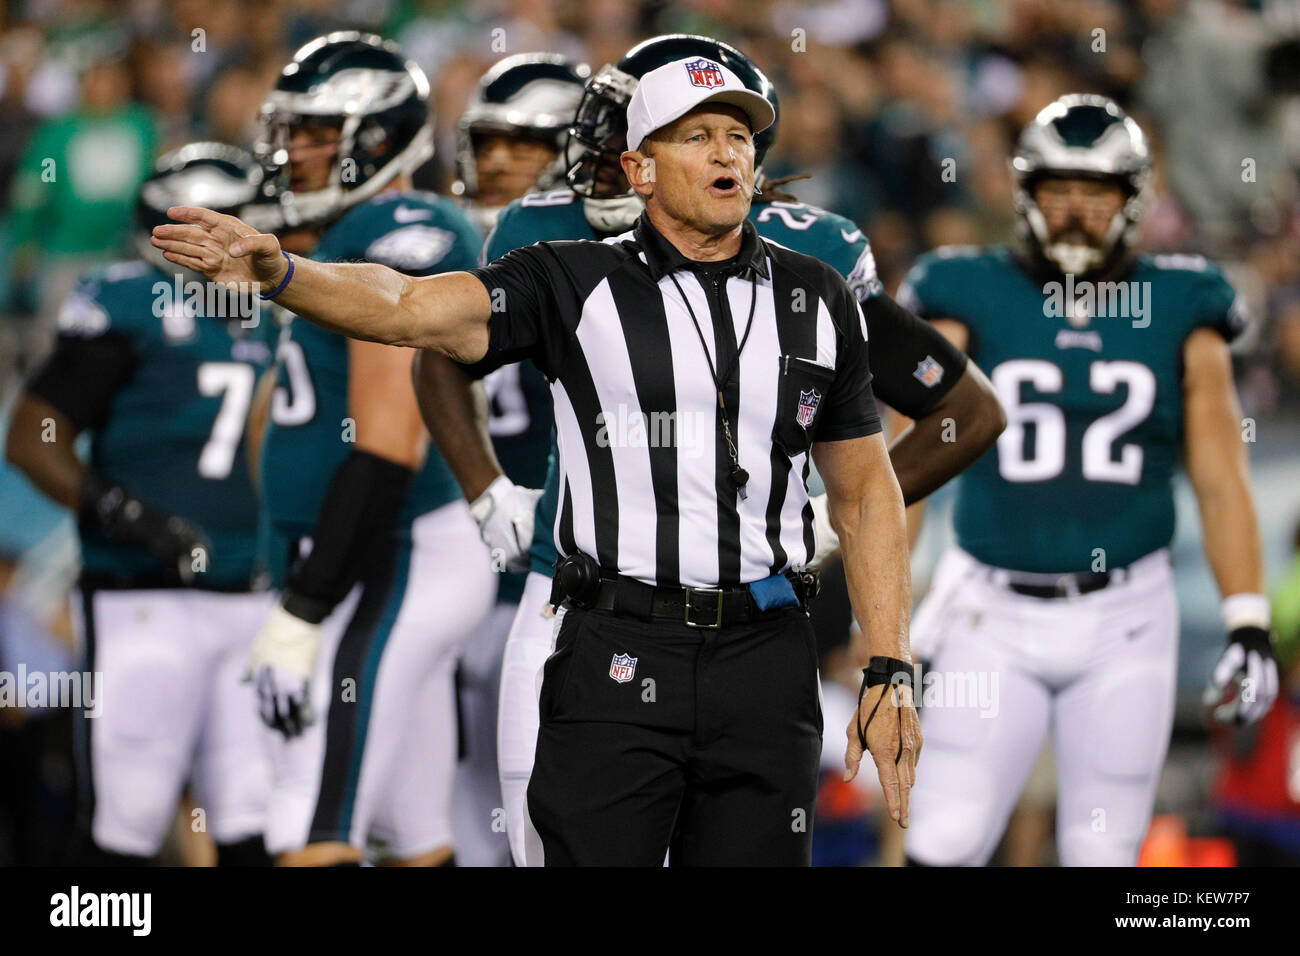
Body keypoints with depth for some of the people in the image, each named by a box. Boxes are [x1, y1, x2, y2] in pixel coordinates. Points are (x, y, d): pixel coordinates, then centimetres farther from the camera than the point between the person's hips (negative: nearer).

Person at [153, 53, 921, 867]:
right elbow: (410, 308, -12)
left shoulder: (820, 301, 10)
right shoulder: (578, 286, 1)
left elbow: (866, 492, 14)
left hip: (767, 656, 3)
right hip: (616, 665, -2)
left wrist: (891, 674, 6)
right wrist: (282, 272, -32)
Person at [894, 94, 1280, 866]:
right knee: (946, 845, -8)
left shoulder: (1178, 313, 5)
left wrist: (1250, 626, -3)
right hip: (996, 614, -1)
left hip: (1125, 625, 1)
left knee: (1103, 854, 3)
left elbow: (1221, 482, 4)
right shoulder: (970, 302, 1)